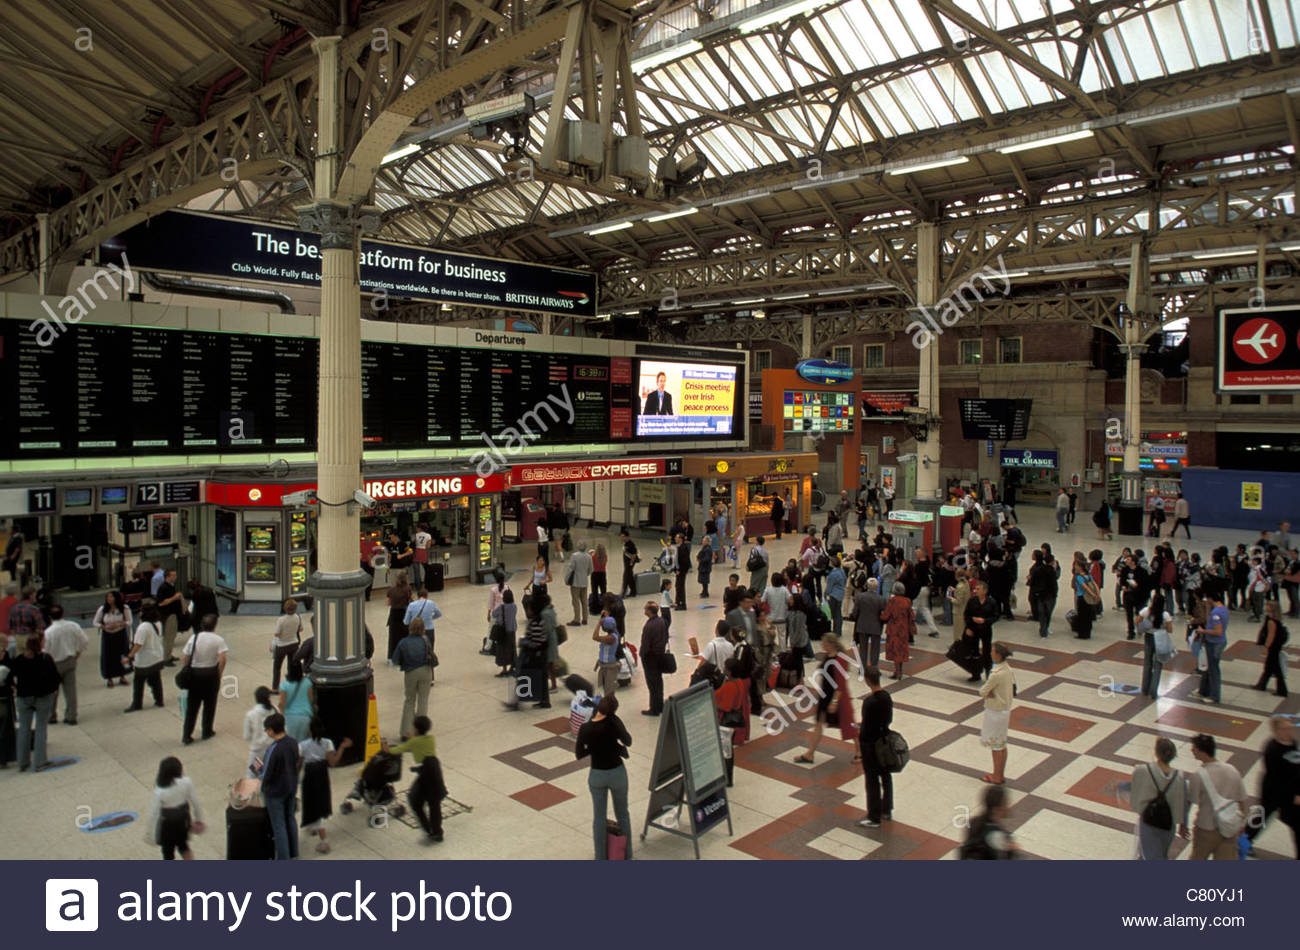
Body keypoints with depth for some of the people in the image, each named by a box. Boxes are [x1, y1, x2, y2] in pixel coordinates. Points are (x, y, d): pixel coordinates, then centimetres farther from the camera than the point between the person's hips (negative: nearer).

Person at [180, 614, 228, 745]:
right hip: (211, 673, -2)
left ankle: (186, 735, 9)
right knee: (210, 704, 13)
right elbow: (222, 660, -17)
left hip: (195, 673, 2)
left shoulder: (194, 638, -2)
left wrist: (188, 673, 9)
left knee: (192, 705, 9)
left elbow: (186, 658, -3)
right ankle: (207, 732, 23)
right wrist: (219, 675, -5)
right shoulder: (218, 639, -10)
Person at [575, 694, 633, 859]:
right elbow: (628, 742, -11)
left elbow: (579, 754, -4)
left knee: (599, 816, 17)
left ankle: (601, 857, 27)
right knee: (622, 814, 19)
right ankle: (627, 855, 30)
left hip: (597, 776, 1)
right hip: (617, 773, -1)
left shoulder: (585, 728, -15)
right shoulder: (613, 721, -22)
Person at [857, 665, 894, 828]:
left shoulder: (869, 702, -27)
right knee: (885, 775, 20)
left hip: (870, 743, -8)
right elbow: (889, 719, 7)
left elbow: (866, 727, -22)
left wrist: (860, 744, -11)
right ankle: (887, 811, 36)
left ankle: (874, 818, 16)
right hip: (885, 741, 8)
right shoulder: (887, 695, -3)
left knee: (872, 780, 5)